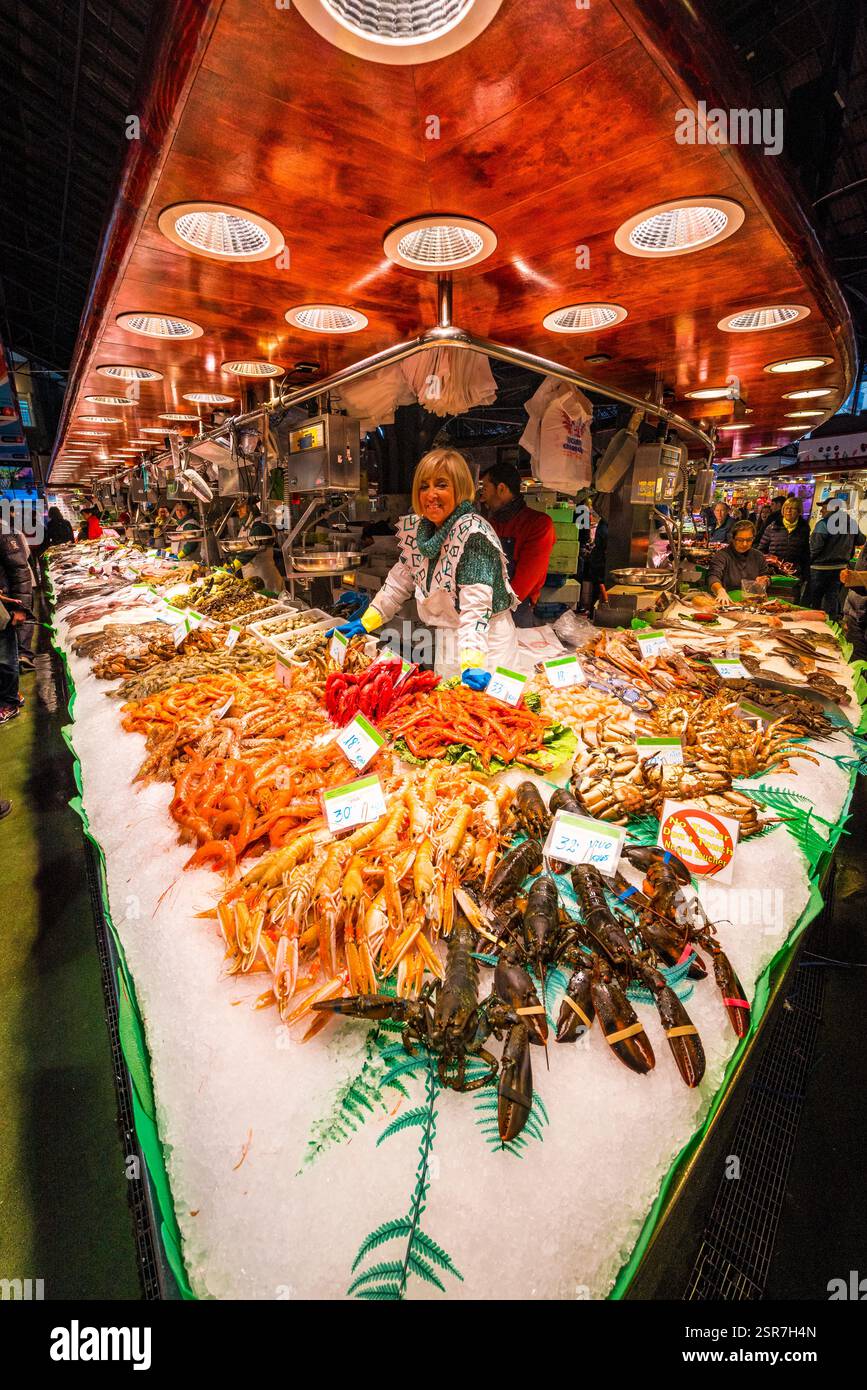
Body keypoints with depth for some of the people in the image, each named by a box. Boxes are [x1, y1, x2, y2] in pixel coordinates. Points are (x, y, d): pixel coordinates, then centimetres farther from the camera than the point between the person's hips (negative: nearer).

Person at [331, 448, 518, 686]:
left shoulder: (473, 533, -21)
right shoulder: (421, 528, 2)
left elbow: (476, 606, -29)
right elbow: (400, 580, 11)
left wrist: (472, 664, -40)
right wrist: (365, 622, 7)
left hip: (484, 641, -7)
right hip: (446, 640, 7)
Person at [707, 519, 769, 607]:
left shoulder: (758, 556, 15)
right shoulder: (721, 555, -5)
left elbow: (767, 579, 25)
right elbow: (713, 577, -22)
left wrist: (763, 582, -1)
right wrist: (720, 590, -45)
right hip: (728, 602, -5)